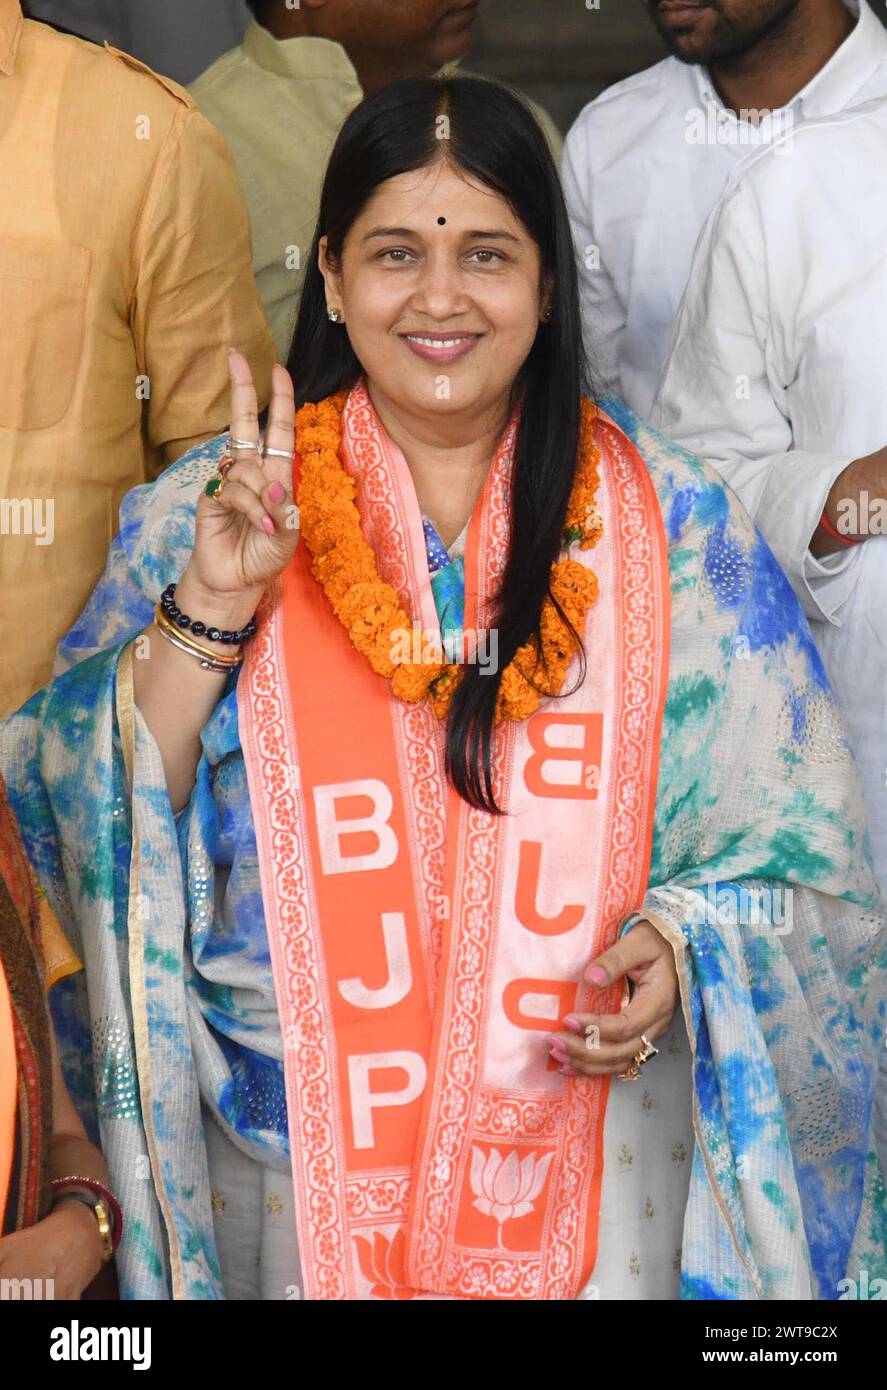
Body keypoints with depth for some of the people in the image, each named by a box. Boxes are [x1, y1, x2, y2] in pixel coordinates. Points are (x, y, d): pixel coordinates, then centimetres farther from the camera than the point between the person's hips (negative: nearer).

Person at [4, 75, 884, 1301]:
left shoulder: (668, 523, -2)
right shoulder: (212, 512, -1)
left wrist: (682, 942, -17)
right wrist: (211, 602, -18)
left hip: (591, 1138, 0)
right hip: (290, 1143, 0)